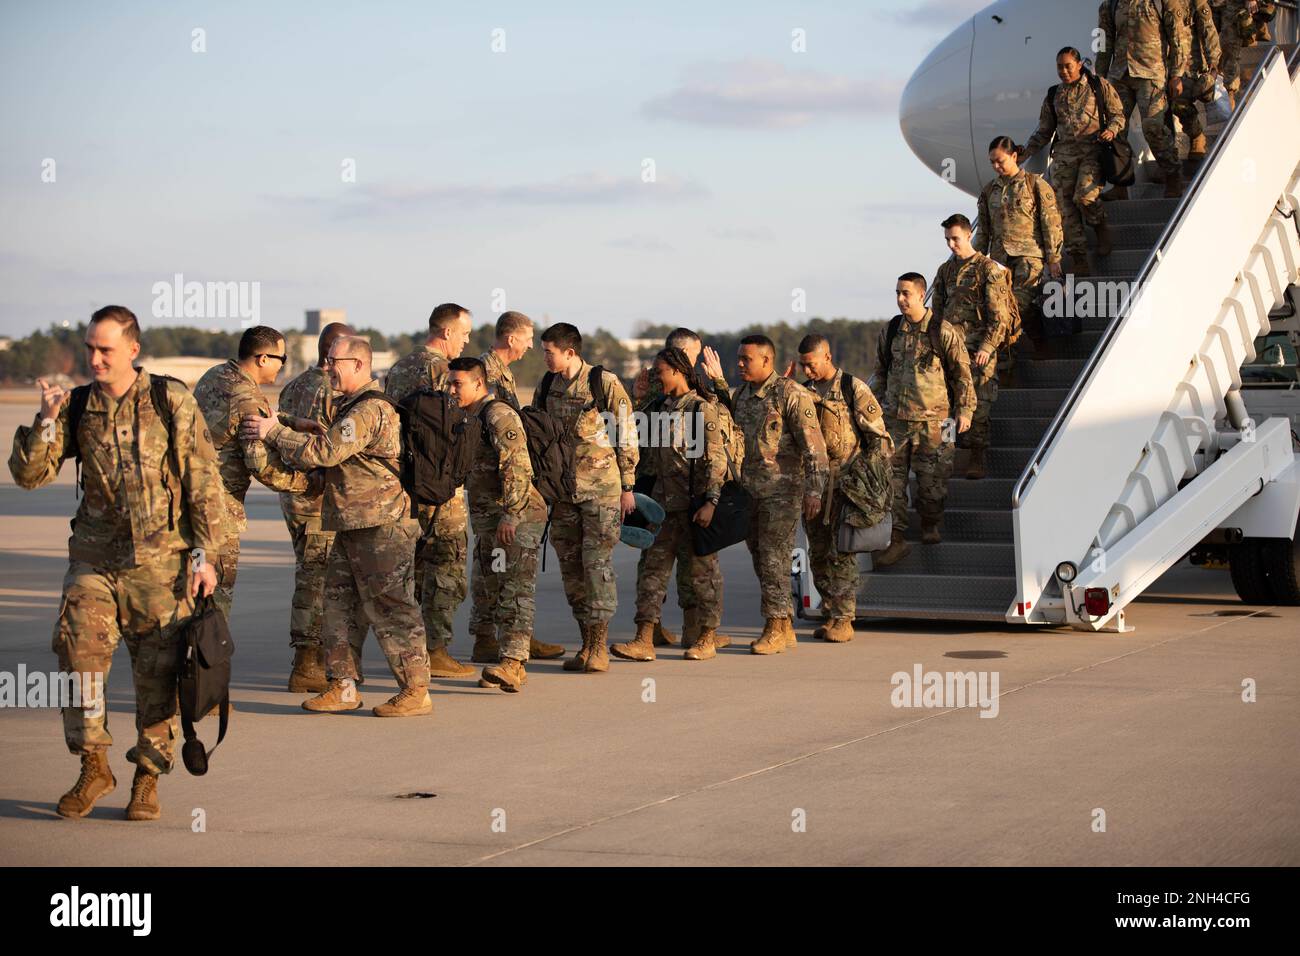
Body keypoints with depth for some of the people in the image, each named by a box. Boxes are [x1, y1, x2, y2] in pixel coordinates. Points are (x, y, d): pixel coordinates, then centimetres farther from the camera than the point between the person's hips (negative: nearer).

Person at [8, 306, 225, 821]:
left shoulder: (171, 401, -5)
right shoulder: (78, 407, 4)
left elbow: (203, 481, -3)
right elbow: (29, 474, 0)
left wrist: (205, 554, -6)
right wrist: (45, 421, -16)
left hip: (161, 557, -2)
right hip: (95, 555, 2)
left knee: (159, 672, 1)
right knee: (78, 648, -13)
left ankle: (148, 780, 15)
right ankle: (93, 767, 0)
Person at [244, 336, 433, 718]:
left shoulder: (371, 409, -17)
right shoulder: (353, 406, 19)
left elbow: (325, 451, -23)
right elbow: (334, 454, 21)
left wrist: (274, 432, -16)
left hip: (381, 526, -11)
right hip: (353, 525, 11)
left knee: (389, 607, -6)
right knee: (337, 601, 11)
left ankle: (415, 691, 1)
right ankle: (343, 688, 17)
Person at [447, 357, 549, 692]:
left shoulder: (499, 415, -13)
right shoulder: (471, 419, 18)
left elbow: (518, 469, -21)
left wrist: (510, 515, -24)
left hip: (517, 518, -10)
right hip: (487, 520, 10)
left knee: (515, 591, -13)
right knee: (487, 591, 11)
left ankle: (513, 663, -19)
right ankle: (505, 658, 17)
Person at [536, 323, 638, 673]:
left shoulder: (606, 384, -9)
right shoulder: (546, 387, 7)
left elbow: (627, 437, -5)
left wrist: (627, 487, -5)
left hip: (600, 487, -6)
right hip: (562, 488, 6)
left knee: (597, 562, -8)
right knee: (570, 565, 7)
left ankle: (600, 647, -3)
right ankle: (587, 644, 15)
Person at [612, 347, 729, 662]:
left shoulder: (702, 409, -8)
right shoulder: (662, 409, 15)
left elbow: (716, 459, -12)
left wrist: (710, 502, -19)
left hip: (694, 505, -7)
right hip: (664, 504, 7)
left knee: (701, 570, 2)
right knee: (651, 568, 0)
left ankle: (707, 638, 12)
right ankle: (644, 641, -3)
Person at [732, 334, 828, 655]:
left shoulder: (791, 394, -11)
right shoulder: (740, 394, 13)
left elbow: (813, 445, -14)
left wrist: (814, 490, -19)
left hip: (782, 491, -8)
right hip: (750, 491, 8)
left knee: (773, 558, -8)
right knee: (761, 558, 9)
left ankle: (776, 629, -1)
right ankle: (785, 629, 17)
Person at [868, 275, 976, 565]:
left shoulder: (943, 333, -5)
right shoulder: (890, 332, 8)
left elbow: (962, 374, 1)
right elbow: (880, 373, 20)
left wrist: (964, 410, 0)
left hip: (932, 420, -3)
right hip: (895, 419, 3)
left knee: (932, 478, 3)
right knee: (891, 479, -2)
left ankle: (930, 526, 25)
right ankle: (895, 539, 0)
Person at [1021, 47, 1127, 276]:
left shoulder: (1100, 86, 8)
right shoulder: (1054, 96, 18)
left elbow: (1118, 114, 9)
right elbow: (1044, 132, 21)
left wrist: (1111, 130, -13)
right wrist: (1024, 154, 9)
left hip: (1093, 151, -4)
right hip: (1064, 154, 4)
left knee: (1084, 196, -26)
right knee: (1065, 207, -10)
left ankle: (1101, 227, 7)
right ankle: (1079, 260, -6)